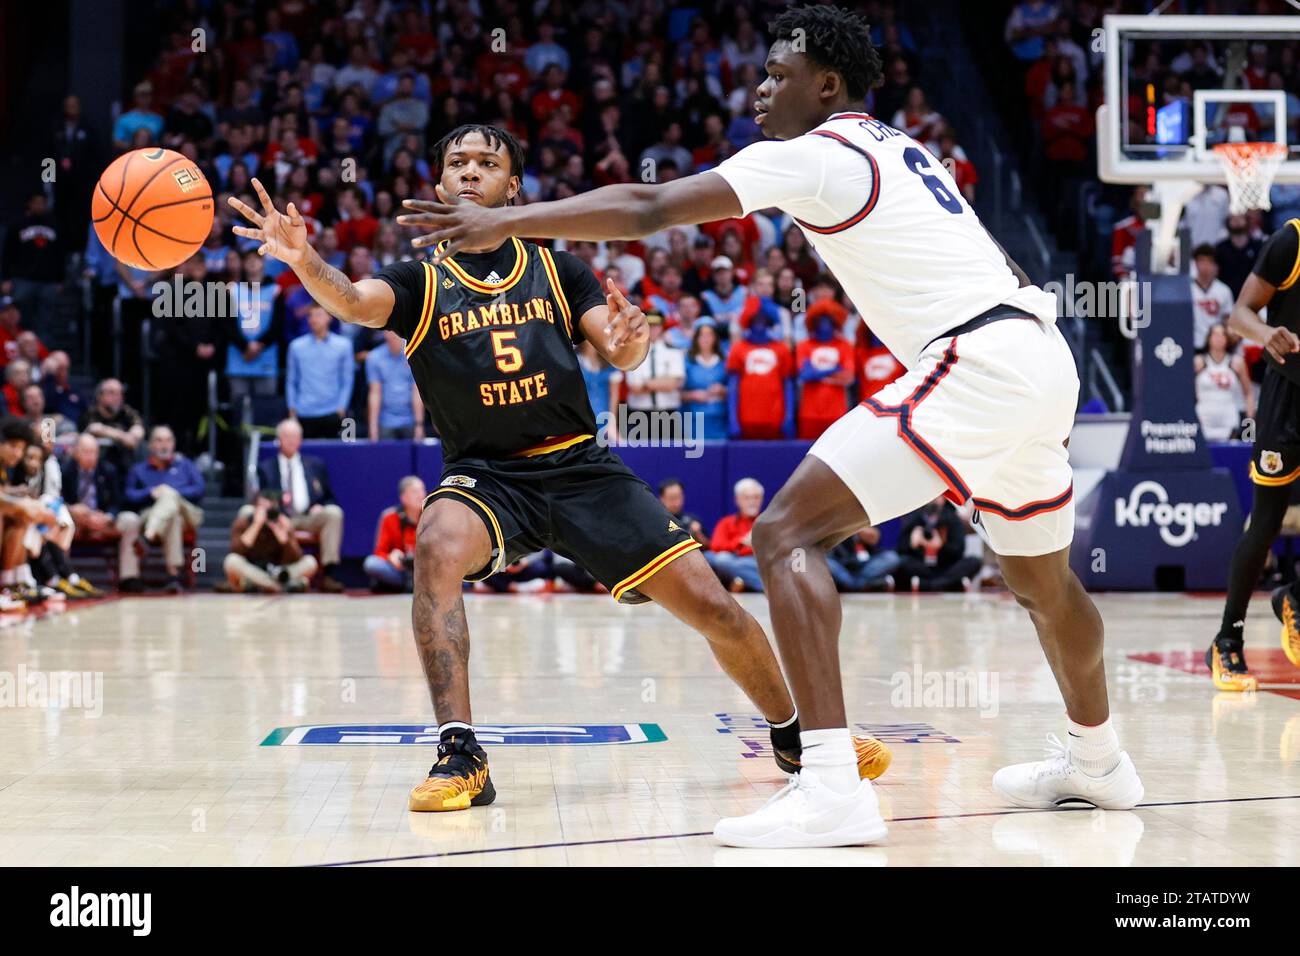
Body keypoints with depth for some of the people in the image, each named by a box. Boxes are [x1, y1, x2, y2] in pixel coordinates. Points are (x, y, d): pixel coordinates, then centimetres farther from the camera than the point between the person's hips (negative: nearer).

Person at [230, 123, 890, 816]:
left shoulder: (556, 269, 8)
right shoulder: (422, 281, 3)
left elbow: (619, 355, -1)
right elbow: (355, 302, -18)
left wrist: (628, 338, -27)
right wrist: (303, 260, -40)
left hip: (580, 466, 1)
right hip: (484, 475, -1)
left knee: (709, 605, -6)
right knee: (437, 545, -36)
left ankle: (792, 733, 20)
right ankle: (459, 755, -33)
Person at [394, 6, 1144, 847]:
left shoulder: (811, 152, -3)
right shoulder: (900, 151, 23)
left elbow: (649, 208, -10)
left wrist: (507, 221, -9)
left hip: (978, 364, -10)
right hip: (1042, 357, 10)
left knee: (788, 532, -12)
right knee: (1041, 578, 29)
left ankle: (831, 789, -24)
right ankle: (1098, 761, 51)